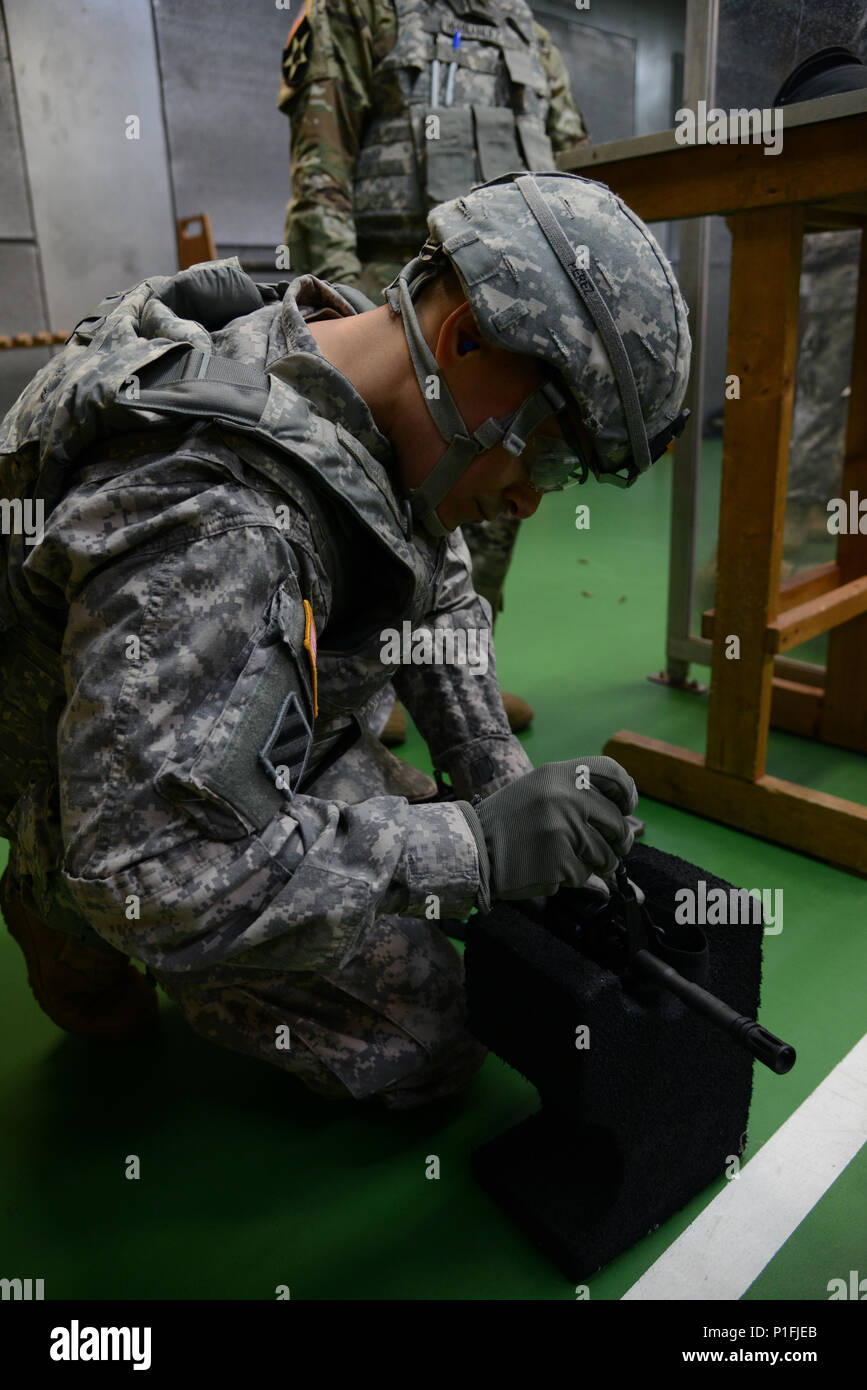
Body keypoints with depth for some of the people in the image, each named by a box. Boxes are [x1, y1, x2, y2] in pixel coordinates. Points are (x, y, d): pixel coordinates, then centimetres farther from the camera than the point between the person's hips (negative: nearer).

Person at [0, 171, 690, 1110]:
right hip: (134, 830, -8)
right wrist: (482, 846, -35)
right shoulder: (215, 514, -40)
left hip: (274, 757, 8)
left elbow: (439, 596, 4)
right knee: (428, 1044, 0)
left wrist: (508, 789, -3)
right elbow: (157, 869, -40)